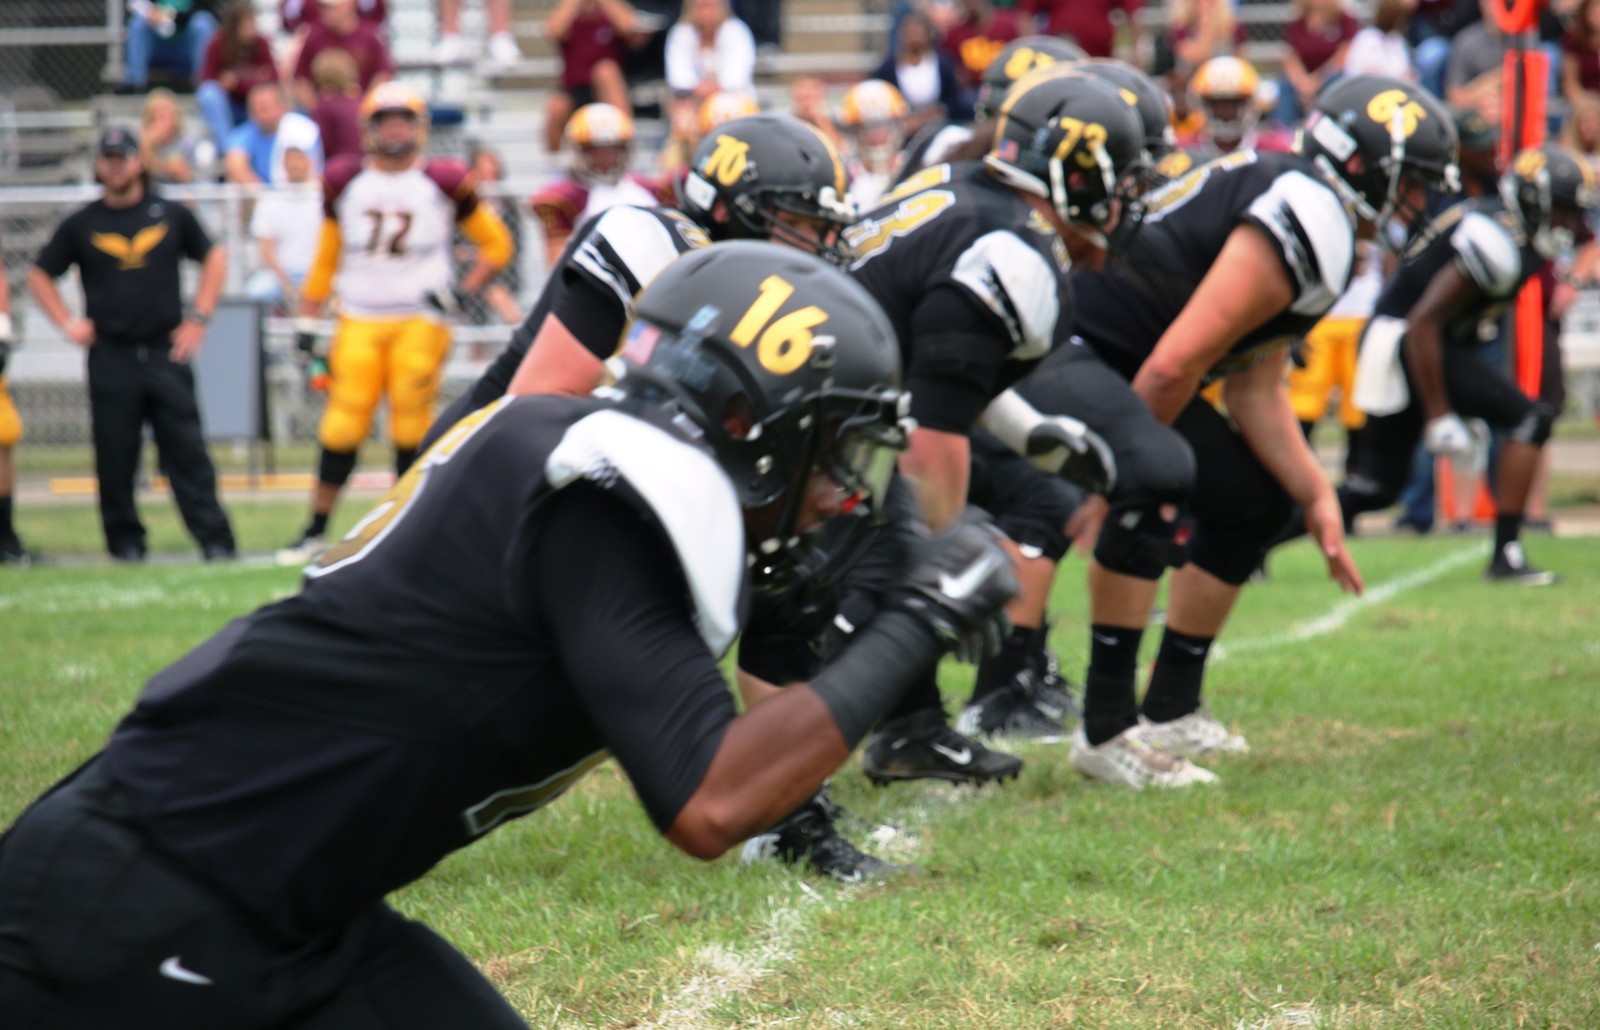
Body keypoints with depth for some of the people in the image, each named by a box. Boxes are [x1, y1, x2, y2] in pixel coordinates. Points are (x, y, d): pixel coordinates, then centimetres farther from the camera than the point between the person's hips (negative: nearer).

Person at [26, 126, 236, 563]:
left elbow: (214, 258, 17)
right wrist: (68, 322, 3)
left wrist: (198, 317, 7)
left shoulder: (171, 215, 7)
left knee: (187, 450, -5)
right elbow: (39, 275, 15)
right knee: (115, 456, 1)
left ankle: (214, 539, -7)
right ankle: (125, 540, 11)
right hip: (110, 358, 1)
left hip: (167, 351, -1)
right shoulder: (81, 225, 6)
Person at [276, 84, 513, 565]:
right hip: (359, 322, 2)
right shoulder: (345, 183, 7)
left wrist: (460, 293, -5)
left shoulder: (443, 183, 0)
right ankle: (316, 531, 5)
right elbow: (325, 258, 15)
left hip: (420, 322, -2)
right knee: (342, 426, -4)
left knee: (412, 427, -3)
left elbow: (496, 245, 8)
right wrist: (307, 323, 10)